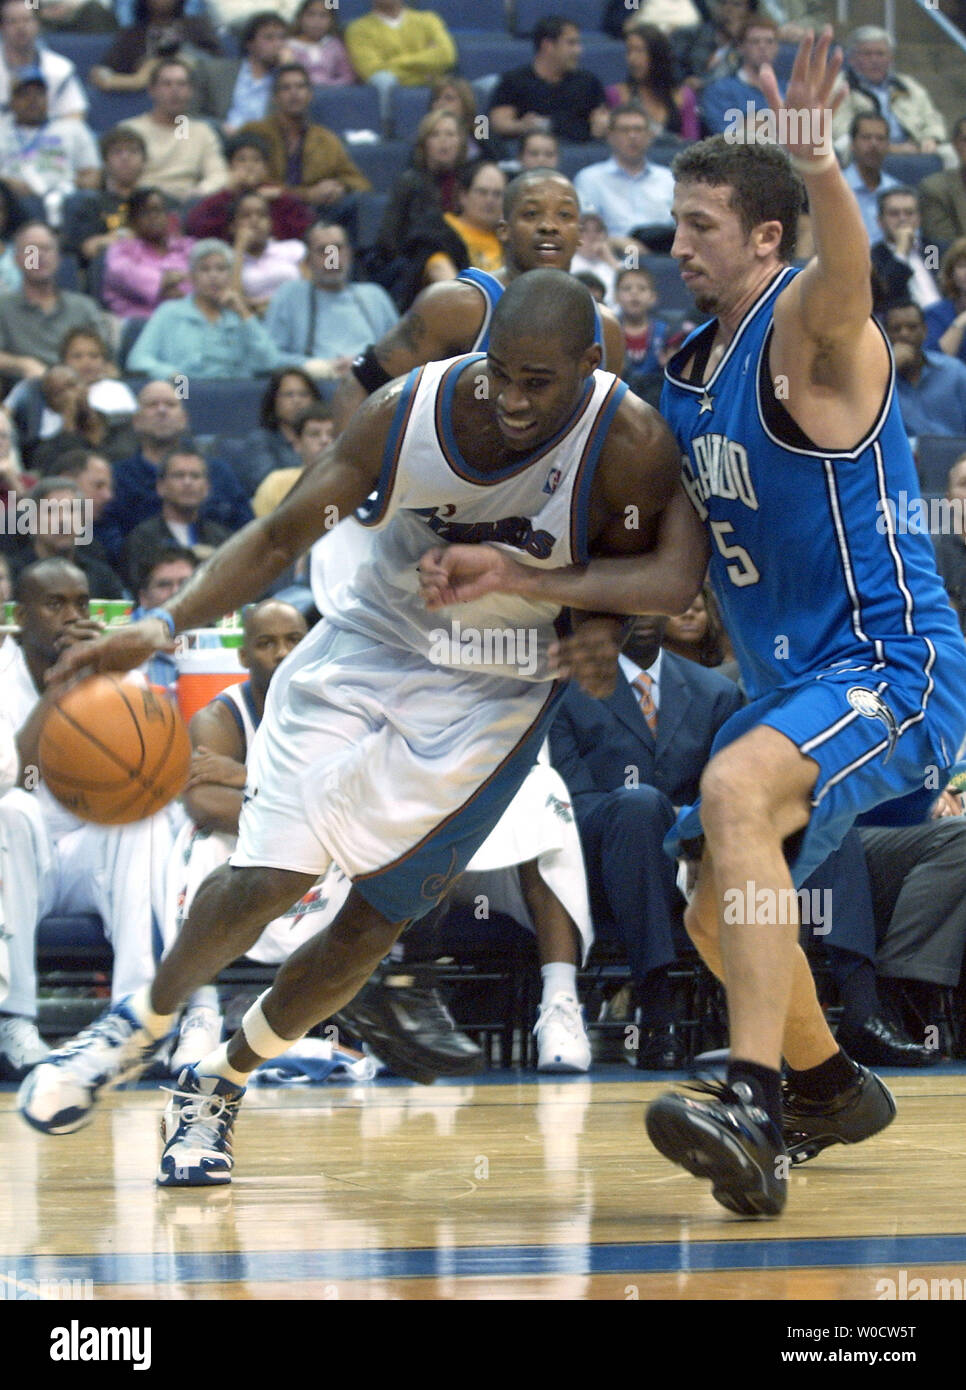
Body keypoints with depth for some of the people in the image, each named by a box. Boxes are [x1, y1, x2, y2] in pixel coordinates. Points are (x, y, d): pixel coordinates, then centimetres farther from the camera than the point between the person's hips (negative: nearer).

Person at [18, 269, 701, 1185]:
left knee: (373, 925, 0)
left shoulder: (630, 446, -25)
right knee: (267, 879, -12)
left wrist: (597, 639, -30)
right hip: (364, 651, 1)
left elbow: (630, 582, -10)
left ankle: (219, 1083, 25)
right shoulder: (407, 413, -19)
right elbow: (279, 538, -11)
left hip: (490, 696, 0)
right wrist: (161, 627, -23)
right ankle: (143, 1023, 18)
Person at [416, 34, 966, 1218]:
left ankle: (754, 1108, -42)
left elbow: (846, 276, -39)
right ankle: (829, 1090, 44)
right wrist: (518, 579, 7)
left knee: (736, 790, -35)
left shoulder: (809, 331, -13)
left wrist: (818, 166, -58)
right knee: (718, 916, 17)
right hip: (788, 681, 10)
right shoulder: (686, 378, 11)